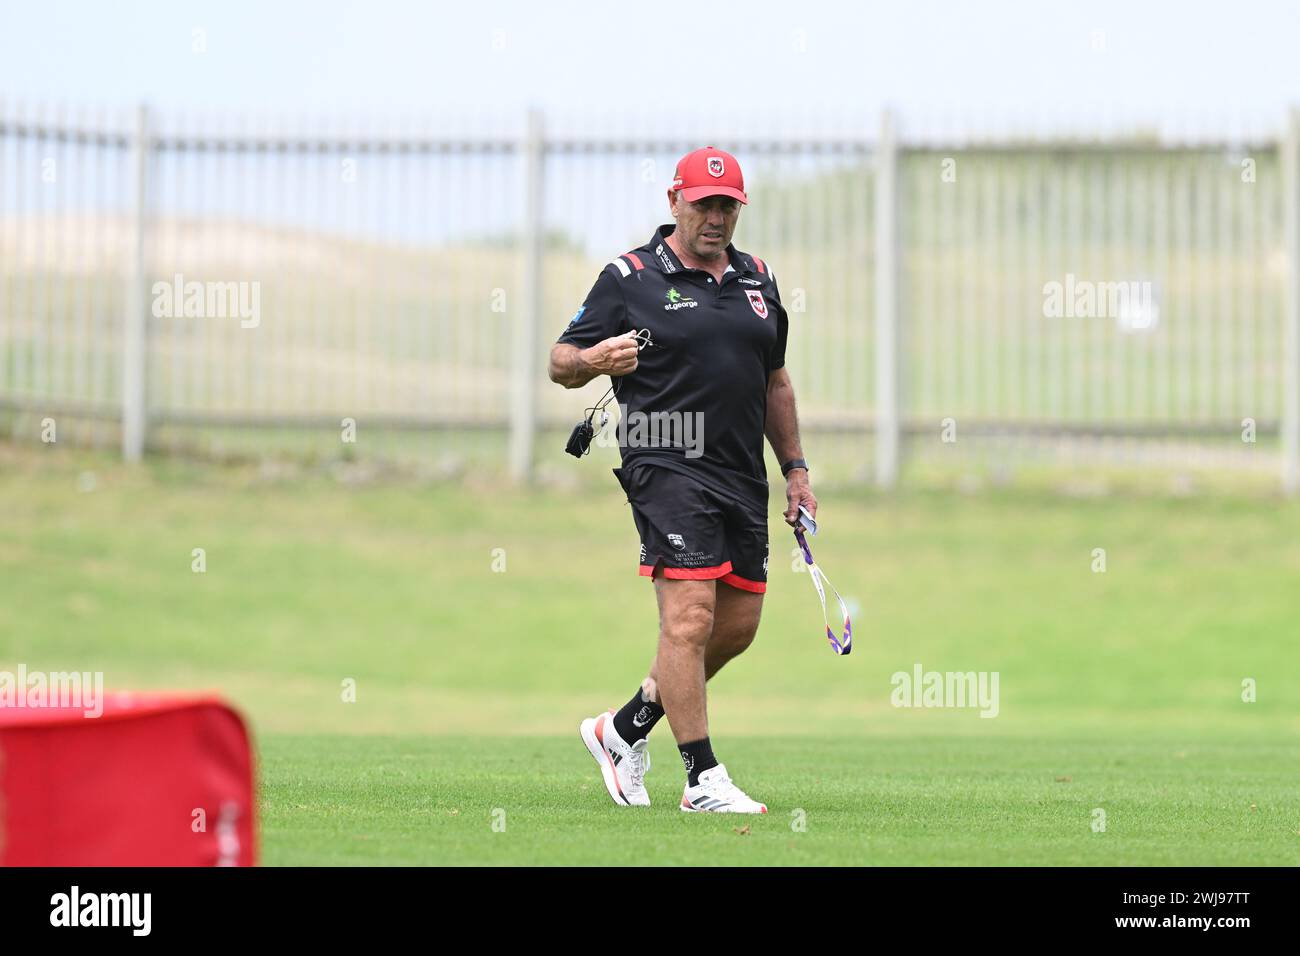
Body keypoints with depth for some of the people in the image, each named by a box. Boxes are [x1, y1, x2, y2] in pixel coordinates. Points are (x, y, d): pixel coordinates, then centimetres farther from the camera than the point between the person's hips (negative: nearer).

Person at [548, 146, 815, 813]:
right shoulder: (629, 278, -1)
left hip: (742, 476, 7)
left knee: (738, 625, 8)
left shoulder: (757, 279, 17)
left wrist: (795, 469, 21)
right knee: (690, 616, -15)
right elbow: (561, 363, -1)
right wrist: (595, 361, -24)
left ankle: (624, 729, 25)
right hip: (667, 465, -7)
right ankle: (703, 778, -11)